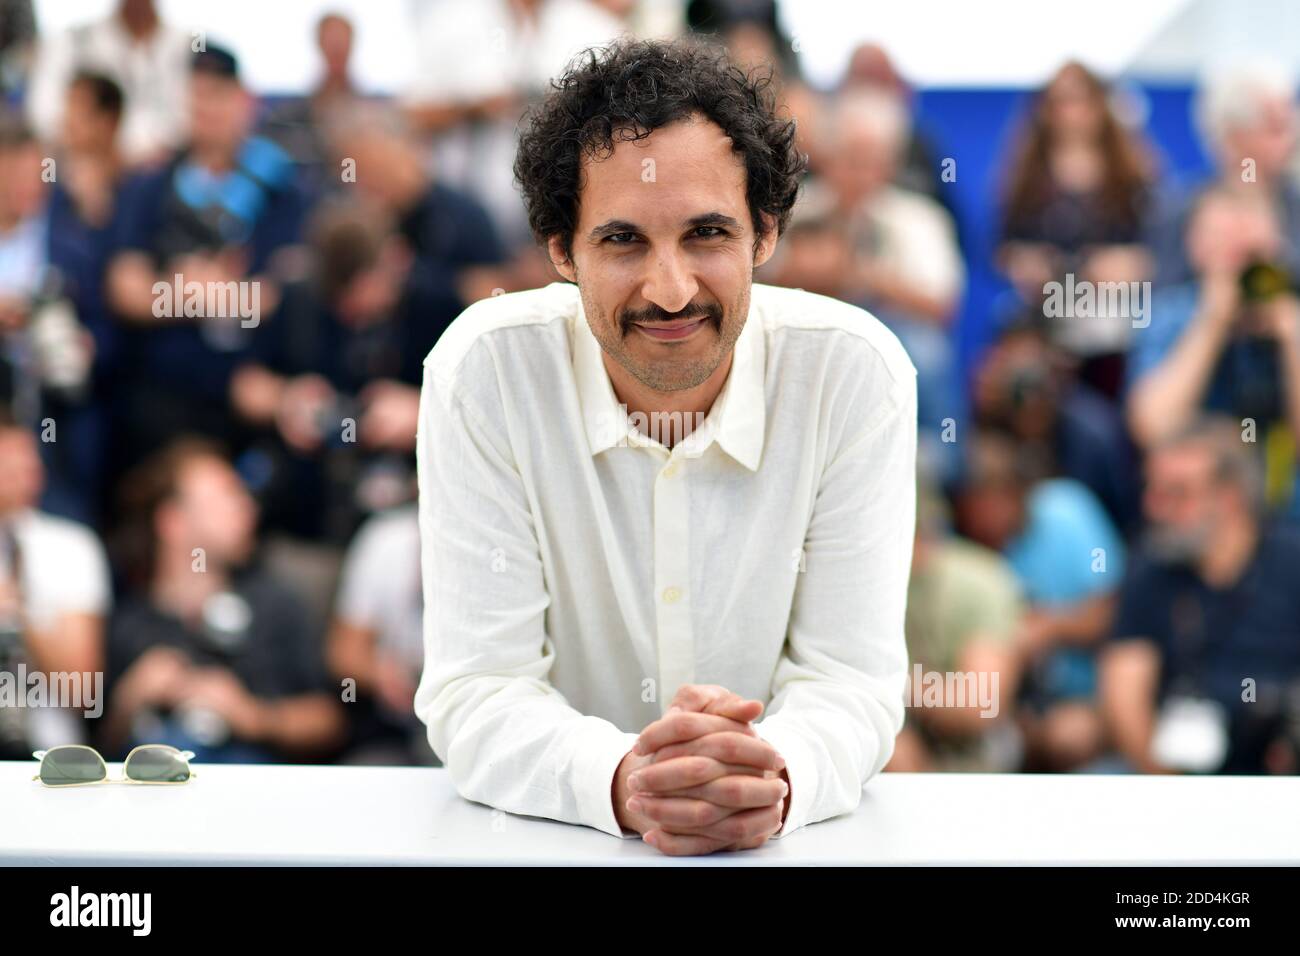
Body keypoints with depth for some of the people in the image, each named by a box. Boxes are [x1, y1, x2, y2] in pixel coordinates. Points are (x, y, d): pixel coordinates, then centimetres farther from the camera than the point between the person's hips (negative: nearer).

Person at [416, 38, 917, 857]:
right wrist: (621, 782, -32)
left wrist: (775, 781, -31)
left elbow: (851, 675, -8)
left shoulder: (857, 374, -8)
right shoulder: (483, 373, -10)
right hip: (545, 845, -1)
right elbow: (474, 693, -12)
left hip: (790, 843, 1)